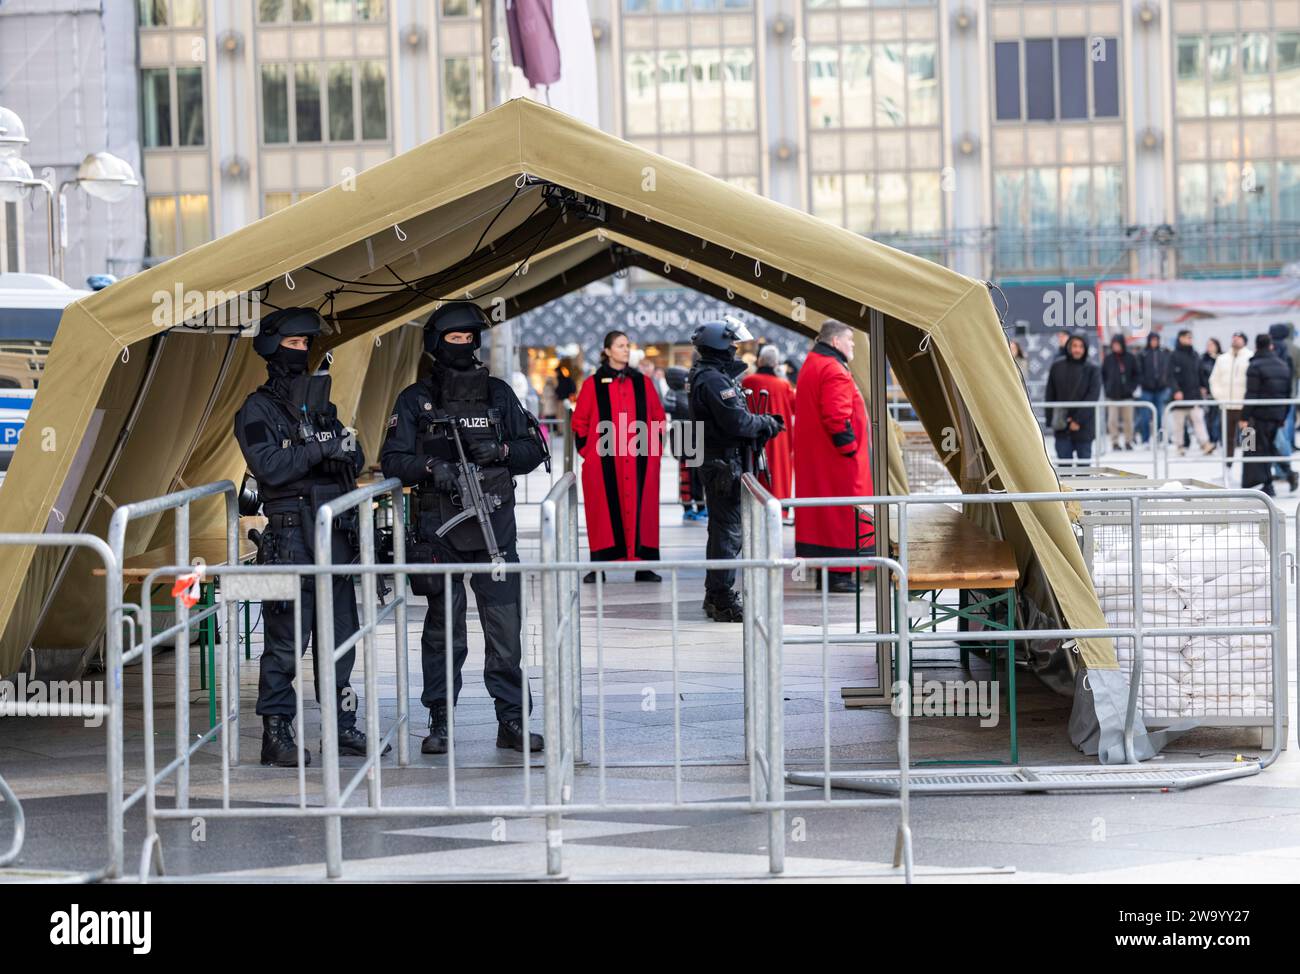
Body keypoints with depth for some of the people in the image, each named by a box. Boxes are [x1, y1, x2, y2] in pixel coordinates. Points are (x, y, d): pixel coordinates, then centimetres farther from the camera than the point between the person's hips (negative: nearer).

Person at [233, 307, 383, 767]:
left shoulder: (319, 400, 18)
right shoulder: (257, 409, -1)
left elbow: (356, 461, 14)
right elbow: (269, 467, -15)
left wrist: (344, 448, -7)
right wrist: (318, 450, -18)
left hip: (334, 532, 6)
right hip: (289, 534, -6)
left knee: (340, 635, 9)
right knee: (286, 640, -7)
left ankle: (343, 727, 17)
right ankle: (276, 734, -2)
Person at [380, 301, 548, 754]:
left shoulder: (498, 393, 10)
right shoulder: (415, 399, 5)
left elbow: (533, 450, 11)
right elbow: (392, 459, 1)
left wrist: (503, 451, -10)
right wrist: (430, 467, -17)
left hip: (495, 527, 1)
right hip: (439, 529, -1)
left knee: (505, 627, -2)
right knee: (443, 630, 4)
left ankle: (512, 720, 5)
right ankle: (440, 721, 12)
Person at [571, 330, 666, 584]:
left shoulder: (643, 382, 9)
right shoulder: (593, 384, 3)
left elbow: (659, 418, 14)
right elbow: (579, 421, 6)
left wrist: (656, 447, 7)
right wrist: (588, 450, 0)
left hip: (641, 461, 2)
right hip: (604, 462, -2)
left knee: (641, 510, 1)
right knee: (605, 511, -1)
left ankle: (643, 566, 6)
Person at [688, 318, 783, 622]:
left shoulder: (708, 377, 16)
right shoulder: (714, 380, -17)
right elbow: (737, 422, -22)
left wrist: (762, 425, 3)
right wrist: (767, 423, -6)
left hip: (718, 462, 11)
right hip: (723, 463, -11)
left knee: (722, 528, 17)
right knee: (728, 531, -7)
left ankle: (715, 596, 26)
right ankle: (723, 599, -4)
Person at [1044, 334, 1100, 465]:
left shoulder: (1092, 370, -3)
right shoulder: (1057, 367, 3)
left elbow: (1093, 396, -10)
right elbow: (1051, 395, 6)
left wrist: (1078, 420, -16)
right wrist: (1051, 419, -2)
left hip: (1084, 426, -1)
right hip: (1061, 426, 2)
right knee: (1064, 462, 2)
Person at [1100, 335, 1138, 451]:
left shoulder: (1131, 358, 1)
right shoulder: (1108, 358, 2)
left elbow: (1135, 374, 8)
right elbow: (1103, 375, 9)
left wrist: (1132, 387, -2)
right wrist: (1106, 388, 1)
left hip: (1127, 394, 0)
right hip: (1112, 394, 0)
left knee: (1128, 419, 3)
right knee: (1112, 420, -3)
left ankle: (1128, 441, 13)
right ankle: (1115, 442, 3)